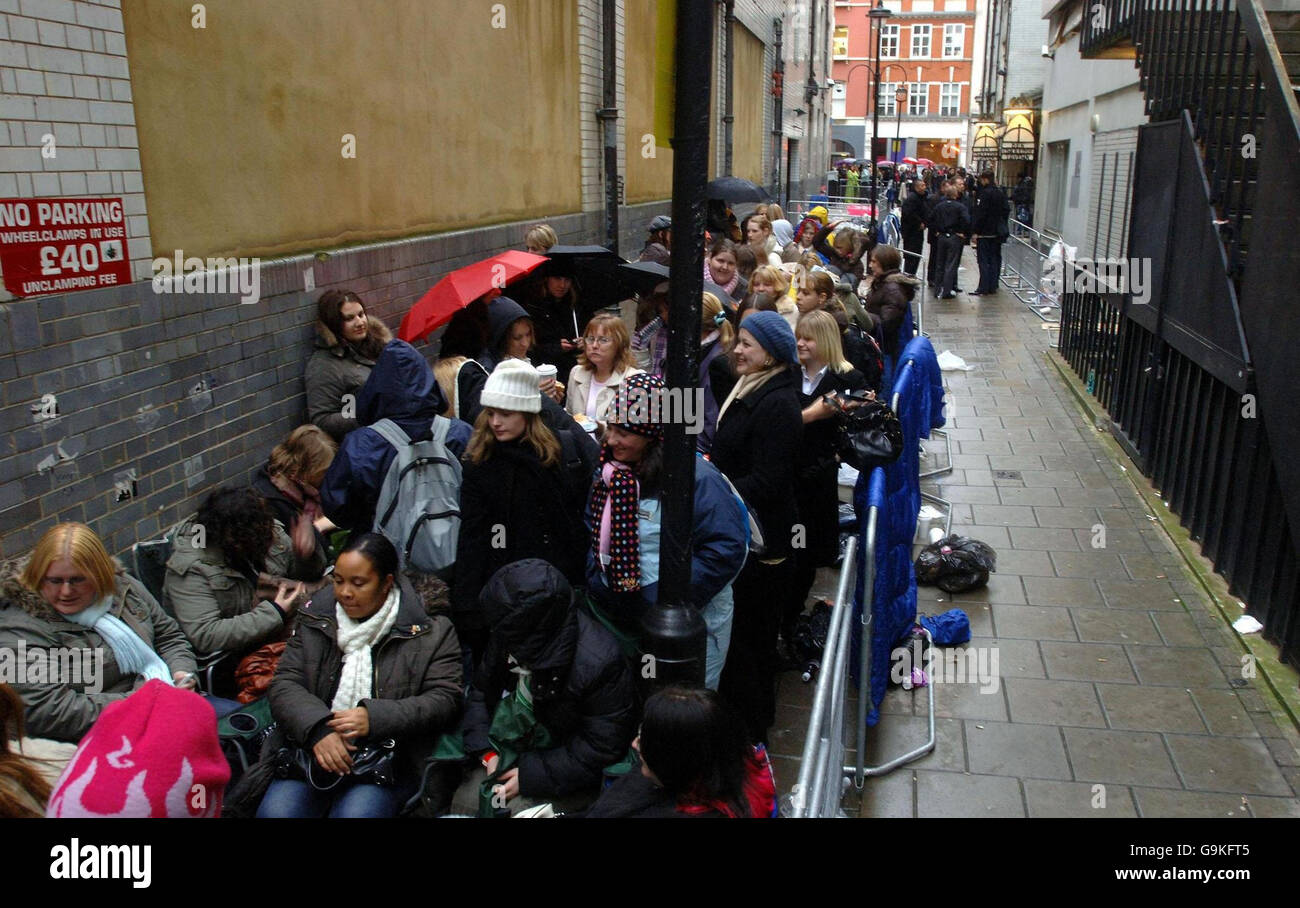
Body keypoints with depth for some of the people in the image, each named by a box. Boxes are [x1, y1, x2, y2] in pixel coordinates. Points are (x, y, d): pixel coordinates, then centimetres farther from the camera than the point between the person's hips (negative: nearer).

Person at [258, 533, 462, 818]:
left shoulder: (430, 632, 1)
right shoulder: (316, 621, 13)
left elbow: (445, 699, -4)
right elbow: (285, 684, 5)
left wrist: (375, 718, -16)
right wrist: (318, 729, -15)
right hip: (314, 751, 3)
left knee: (355, 812, -28)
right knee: (274, 811, -22)